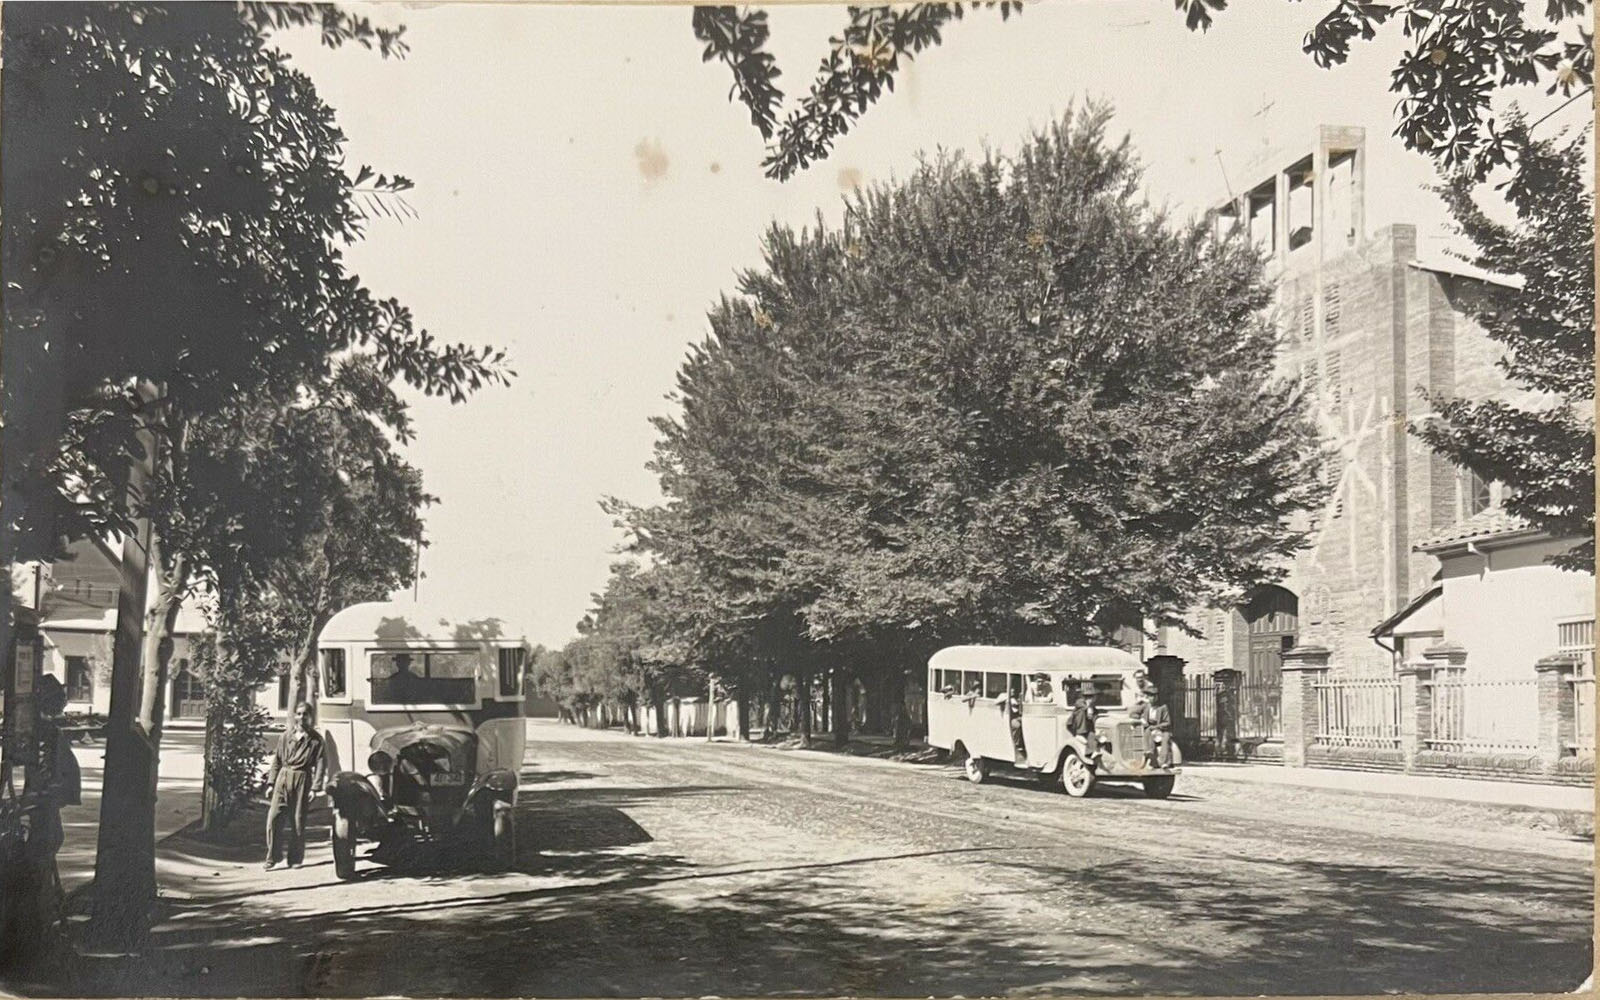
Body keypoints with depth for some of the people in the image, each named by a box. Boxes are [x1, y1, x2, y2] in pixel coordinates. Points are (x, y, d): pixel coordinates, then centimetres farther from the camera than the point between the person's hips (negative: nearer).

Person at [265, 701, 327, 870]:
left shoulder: (315, 739, 3)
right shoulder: (286, 736, 10)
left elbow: (320, 764, -2)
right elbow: (277, 760, 13)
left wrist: (315, 787, -10)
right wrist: (271, 783, 6)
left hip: (302, 780, -2)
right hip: (283, 777, 2)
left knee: (298, 821, 2)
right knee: (273, 817, -8)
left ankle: (295, 859, 13)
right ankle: (273, 856, 1)